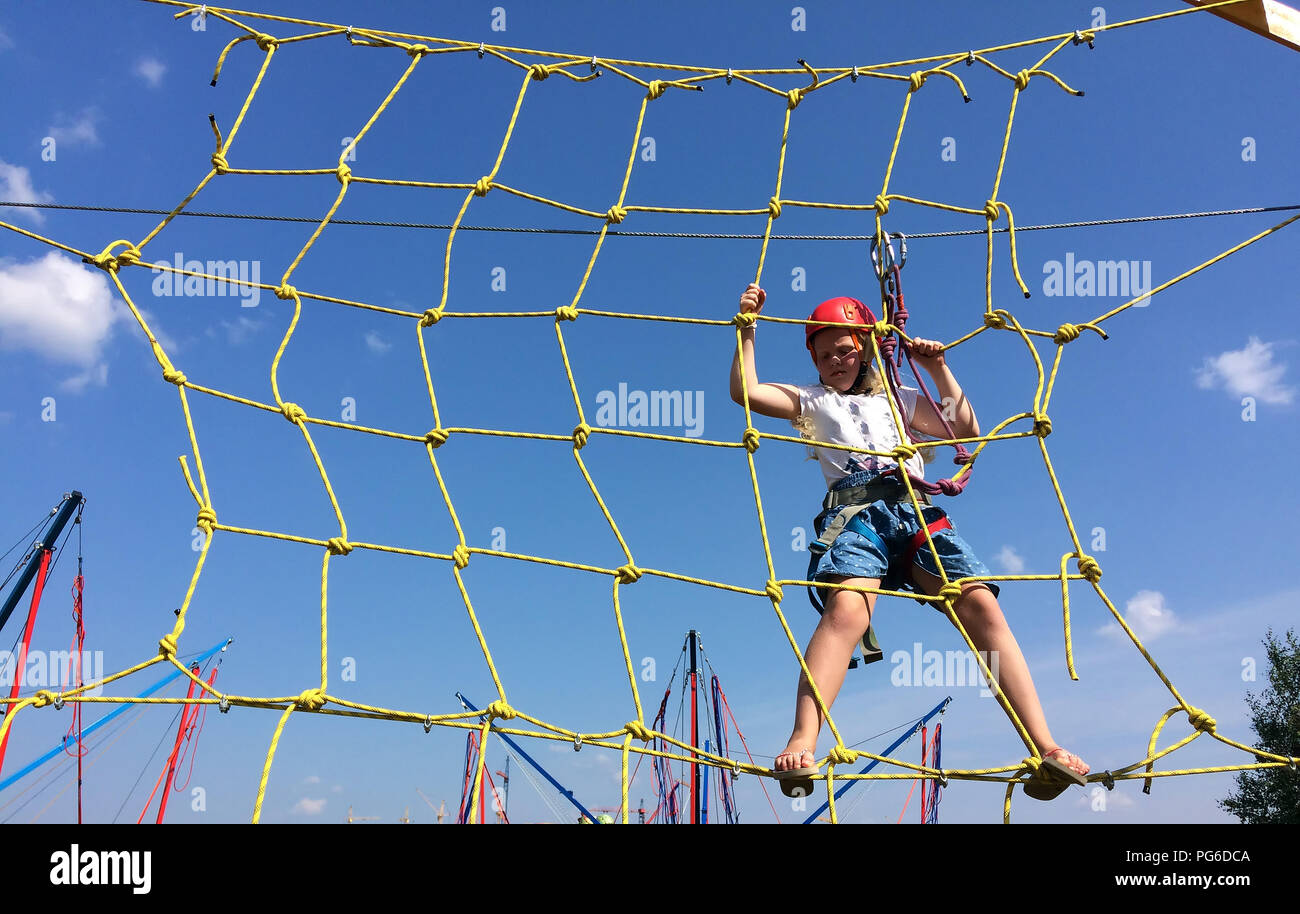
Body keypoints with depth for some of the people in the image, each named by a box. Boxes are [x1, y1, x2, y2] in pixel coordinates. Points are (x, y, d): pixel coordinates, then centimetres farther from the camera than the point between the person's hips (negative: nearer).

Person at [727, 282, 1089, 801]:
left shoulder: (896, 398, 35)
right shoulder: (811, 401, 29)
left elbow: (966, 429, 29)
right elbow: (744, 390, 16)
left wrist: (938, 370, 24)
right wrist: (748, 328, 12)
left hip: (916, 510, 3)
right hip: (855, 511, -2)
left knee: (980, 604, -21)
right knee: (846, 607, -34)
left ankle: (1044, 749, -25)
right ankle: (802, 745, -45)